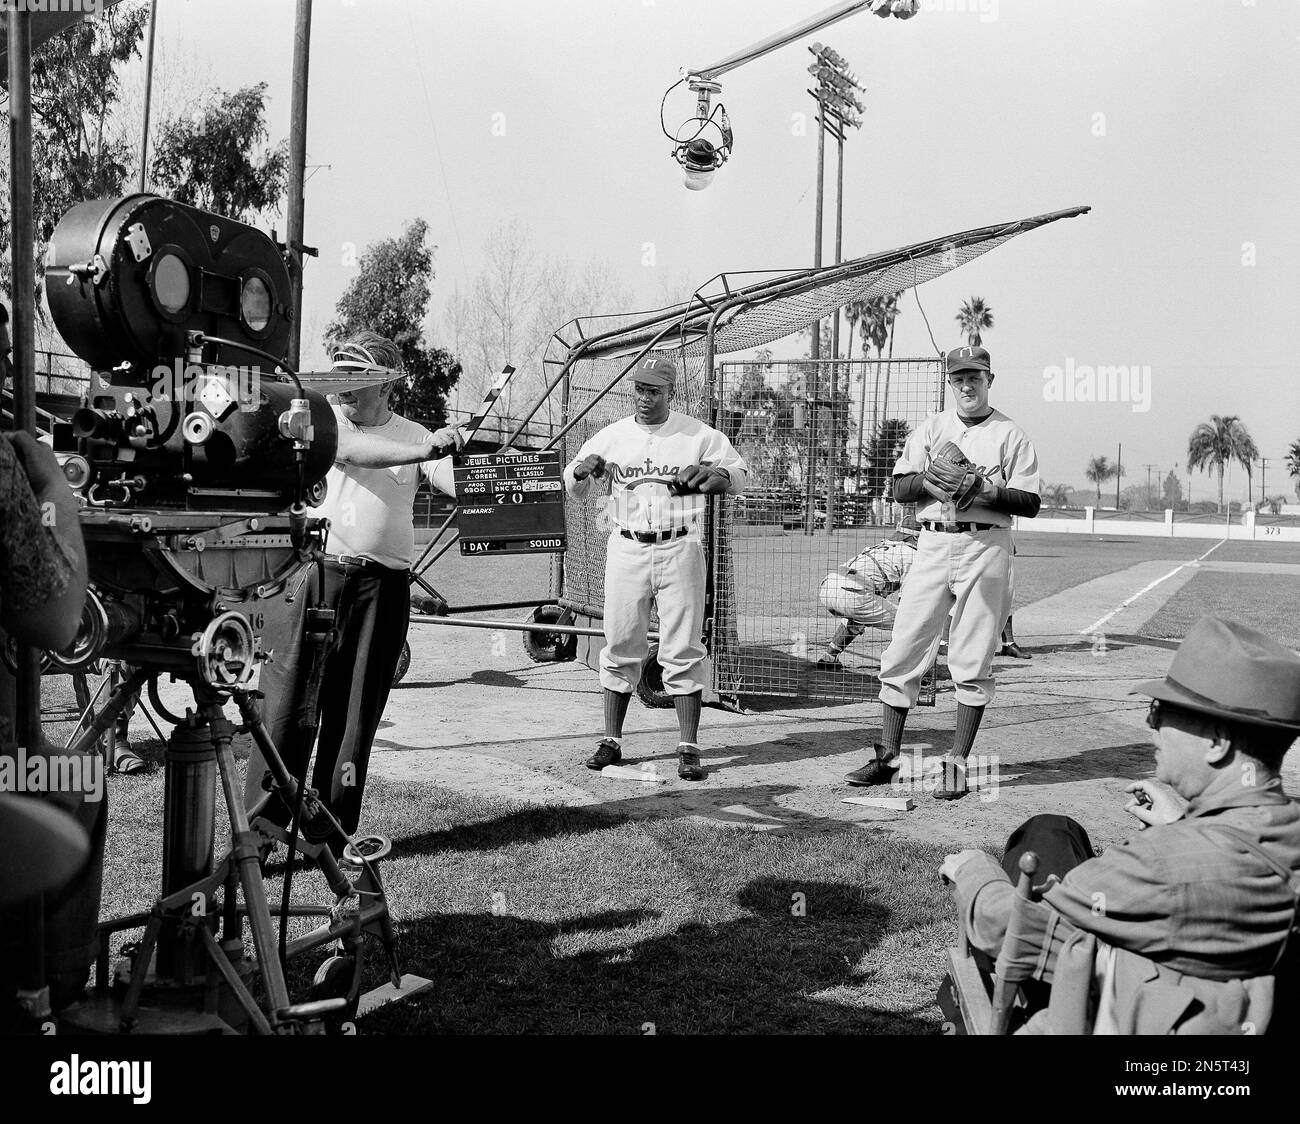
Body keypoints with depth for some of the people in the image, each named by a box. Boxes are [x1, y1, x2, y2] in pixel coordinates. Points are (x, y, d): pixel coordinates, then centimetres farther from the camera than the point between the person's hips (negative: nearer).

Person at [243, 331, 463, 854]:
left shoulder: (414, 435, 13)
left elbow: (462, 484, 1)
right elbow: (351, 449, -15)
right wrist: (422, 451, -25)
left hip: (381, 589, 2)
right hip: (311, 573, -1)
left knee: (354, 716, 4)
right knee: (285, 707, -4)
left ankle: (331, 835, 14)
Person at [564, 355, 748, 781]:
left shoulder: (699, 436, 3)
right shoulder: (612, 436, 8)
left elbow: (739, 475, 6)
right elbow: (573, 487, 11)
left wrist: (708, 473, -15)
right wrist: (583, 470, -13)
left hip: (679, 550, -2)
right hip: (626, 550, 2)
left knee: (682, 650, -3)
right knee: (620, 647, 4)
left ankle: (689, 748, 2)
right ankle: (611, 742, 13)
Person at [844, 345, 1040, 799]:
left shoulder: (1011, 435, 6)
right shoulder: (930, 428, 16)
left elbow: (1029, 503, -1)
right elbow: (899, 489, 10)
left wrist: (987, 490, -16)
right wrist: (928, 478, -10)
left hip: (985, 547, -3)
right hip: (932, 544, 3)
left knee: (972, 662, -3)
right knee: (902, 654, 0)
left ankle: (958, 763, 4)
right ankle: (887, 757, 8)